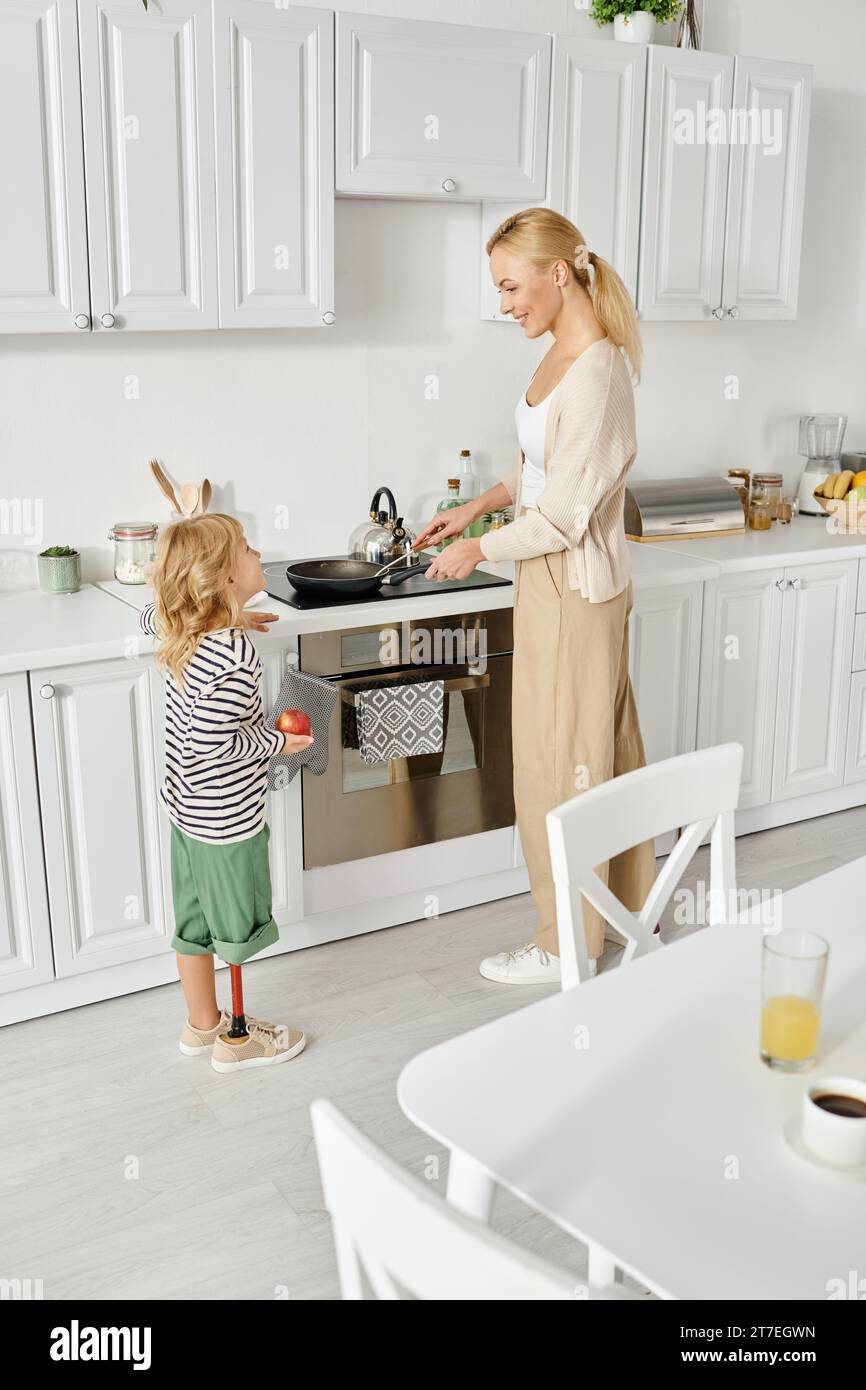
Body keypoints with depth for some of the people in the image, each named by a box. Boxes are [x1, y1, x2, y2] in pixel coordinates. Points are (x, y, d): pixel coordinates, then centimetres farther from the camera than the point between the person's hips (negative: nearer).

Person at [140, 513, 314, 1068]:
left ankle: (201, 1023, 37)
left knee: (194, 918, 20)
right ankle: (236, 1040, 25)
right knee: (235, 926, 9)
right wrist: (275, 741, -16)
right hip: (228, 814, -8)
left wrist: (232, 620, 23)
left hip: (187, 805, 8)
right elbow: (209, 741, -30)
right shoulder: (236, 654, -28)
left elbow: (151, 616, 22)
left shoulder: (181, 628, -3)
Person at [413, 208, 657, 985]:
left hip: (572, 591, -10)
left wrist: (481, 549, -10)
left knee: (564, 762, 3)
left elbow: (562, 517, -22)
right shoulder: (568, 351, 7)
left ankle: (569, 945, 20)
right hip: (573, 581, 10)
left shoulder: (593, 372, -24)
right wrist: (479, 505, 7)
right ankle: (630, 905, 37)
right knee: (605, 747, 20)